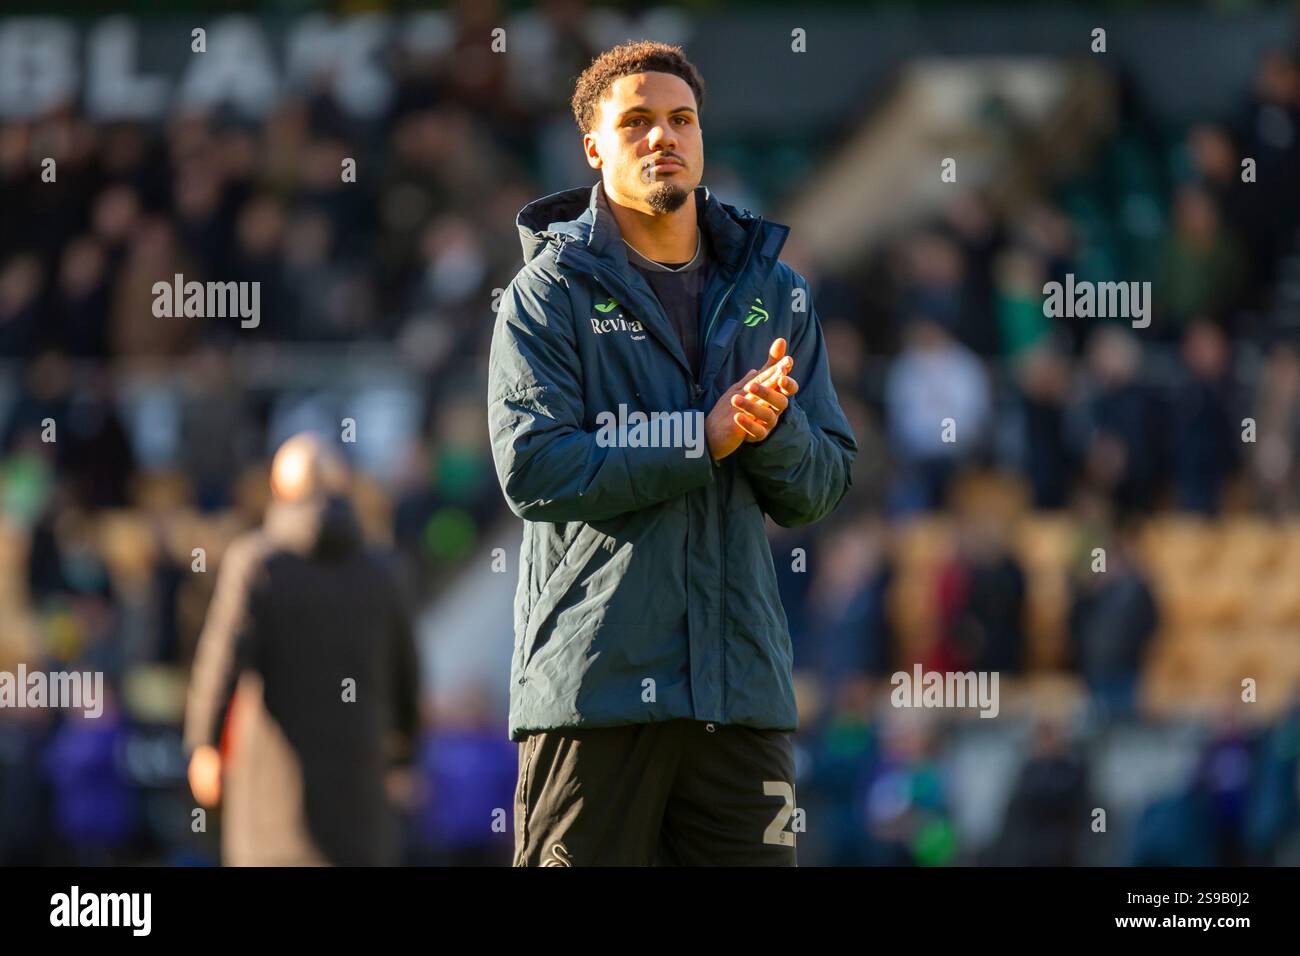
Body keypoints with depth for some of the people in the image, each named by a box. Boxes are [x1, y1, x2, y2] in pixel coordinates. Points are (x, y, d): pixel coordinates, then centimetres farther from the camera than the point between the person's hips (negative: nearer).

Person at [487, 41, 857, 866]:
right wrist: (703, 438, -14)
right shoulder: (550, 293, 2)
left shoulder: (776, 295, 15)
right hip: (592, 680, -4)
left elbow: (823, 488, 12)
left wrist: (771, 425, -11)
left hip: (740, 688, 4)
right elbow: (532, 467, -11)